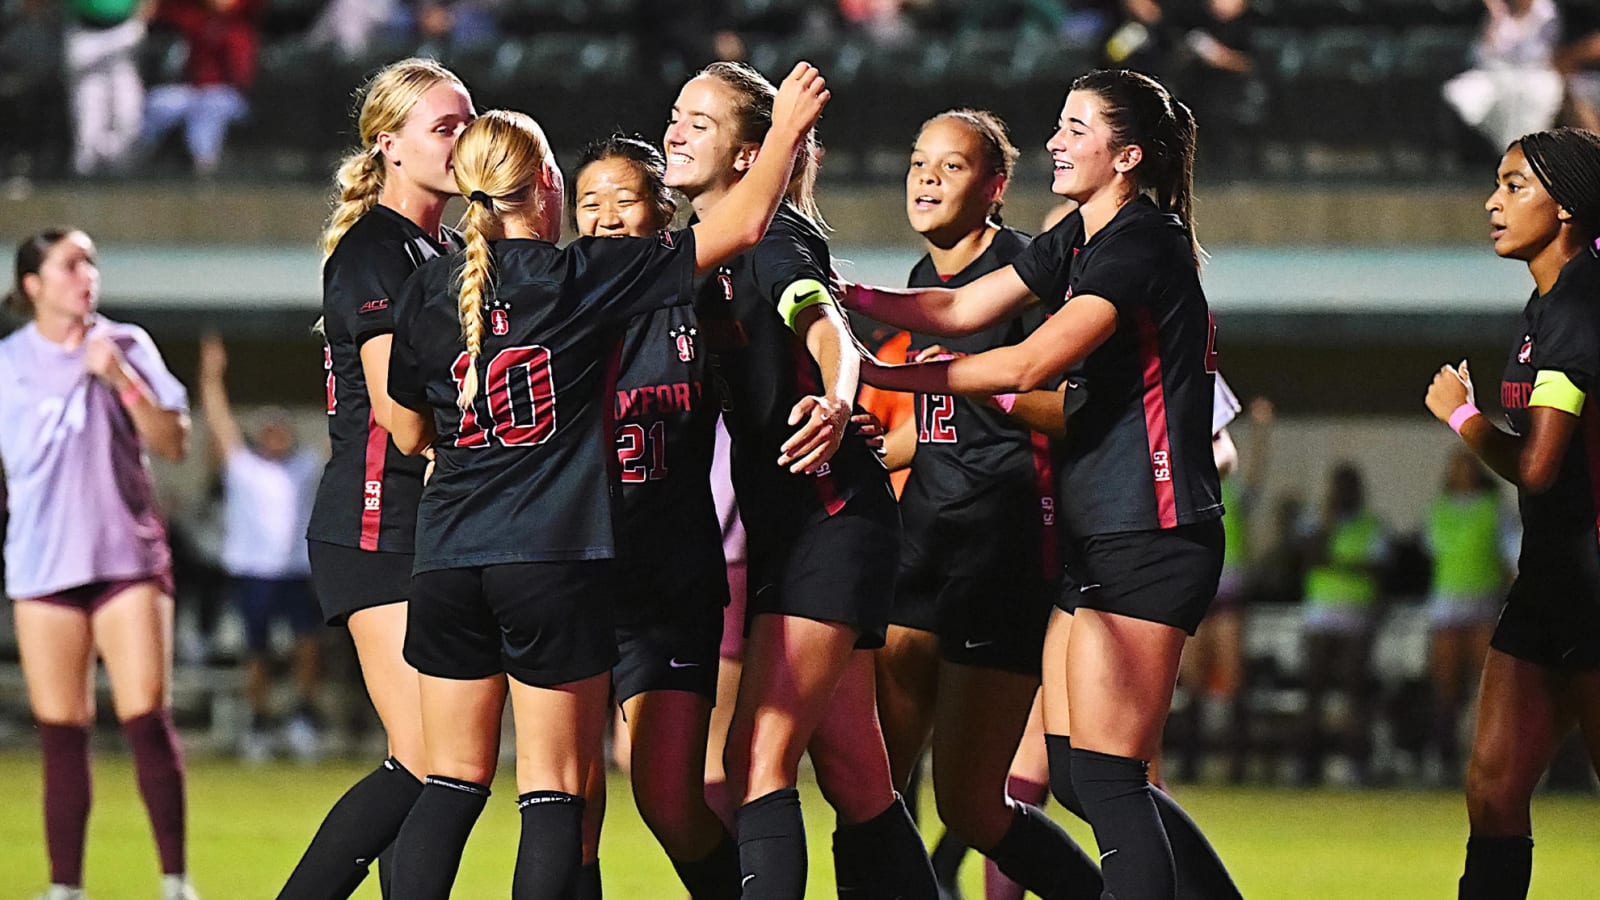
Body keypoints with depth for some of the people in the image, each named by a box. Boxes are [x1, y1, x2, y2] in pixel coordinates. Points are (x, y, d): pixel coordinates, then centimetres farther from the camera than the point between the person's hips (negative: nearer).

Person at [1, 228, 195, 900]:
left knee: (147, 718, -10)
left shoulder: (126, 346, 3)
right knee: (60, 735, 1)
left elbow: (173, 443, -2)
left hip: (127, 558, -1)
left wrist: (121, 378, -12)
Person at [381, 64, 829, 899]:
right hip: (556, 561, -4)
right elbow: (739, 227, -2)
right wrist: (787, 130, 11)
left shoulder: (428, 292, 5)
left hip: (448, 556, 4)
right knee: (553, 790, 0)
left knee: (452, 780, 10)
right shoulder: (583, 275, -5)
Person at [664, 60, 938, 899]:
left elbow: (828, 333, -30)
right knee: (854, 783, 9)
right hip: (782, 531, 9)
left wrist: (835, 404, -50)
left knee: (759, 759, -15)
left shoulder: (772, 239, -11)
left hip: (834, 522, -9)